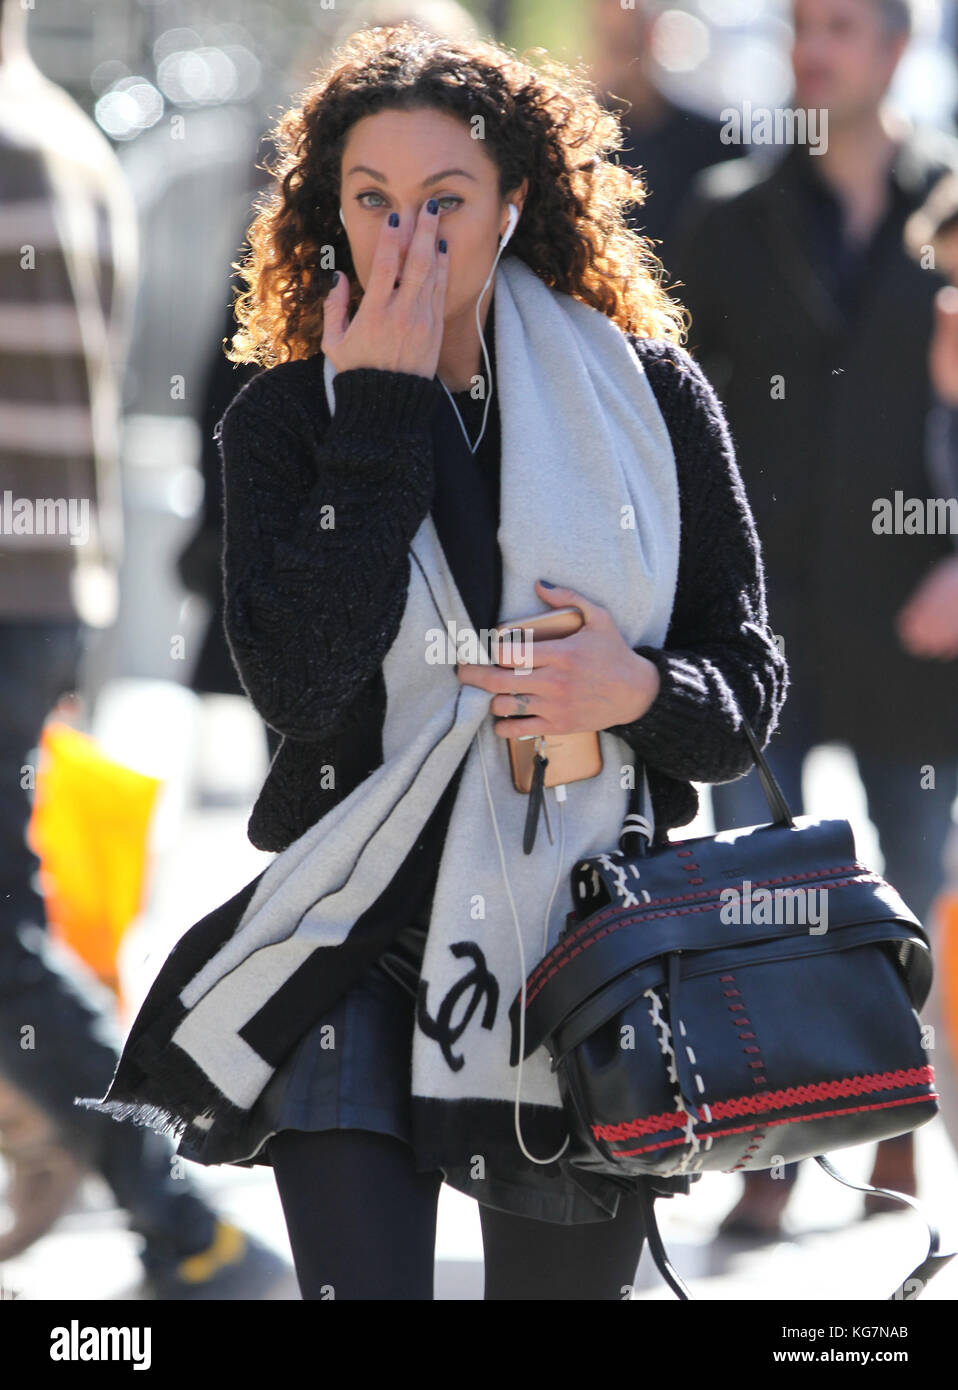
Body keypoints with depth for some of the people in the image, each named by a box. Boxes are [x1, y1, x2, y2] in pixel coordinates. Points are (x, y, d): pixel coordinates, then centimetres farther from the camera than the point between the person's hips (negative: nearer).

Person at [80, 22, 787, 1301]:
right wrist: (382, 417, -14)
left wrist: (639, 691, -17)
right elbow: (299, 684, -16)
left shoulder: (647, 393, 2)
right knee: (360, 1277, -11)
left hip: (584, 944, 1)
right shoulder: (286, 418, 1)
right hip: (357, 951, -1)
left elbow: (748, 678, 6)